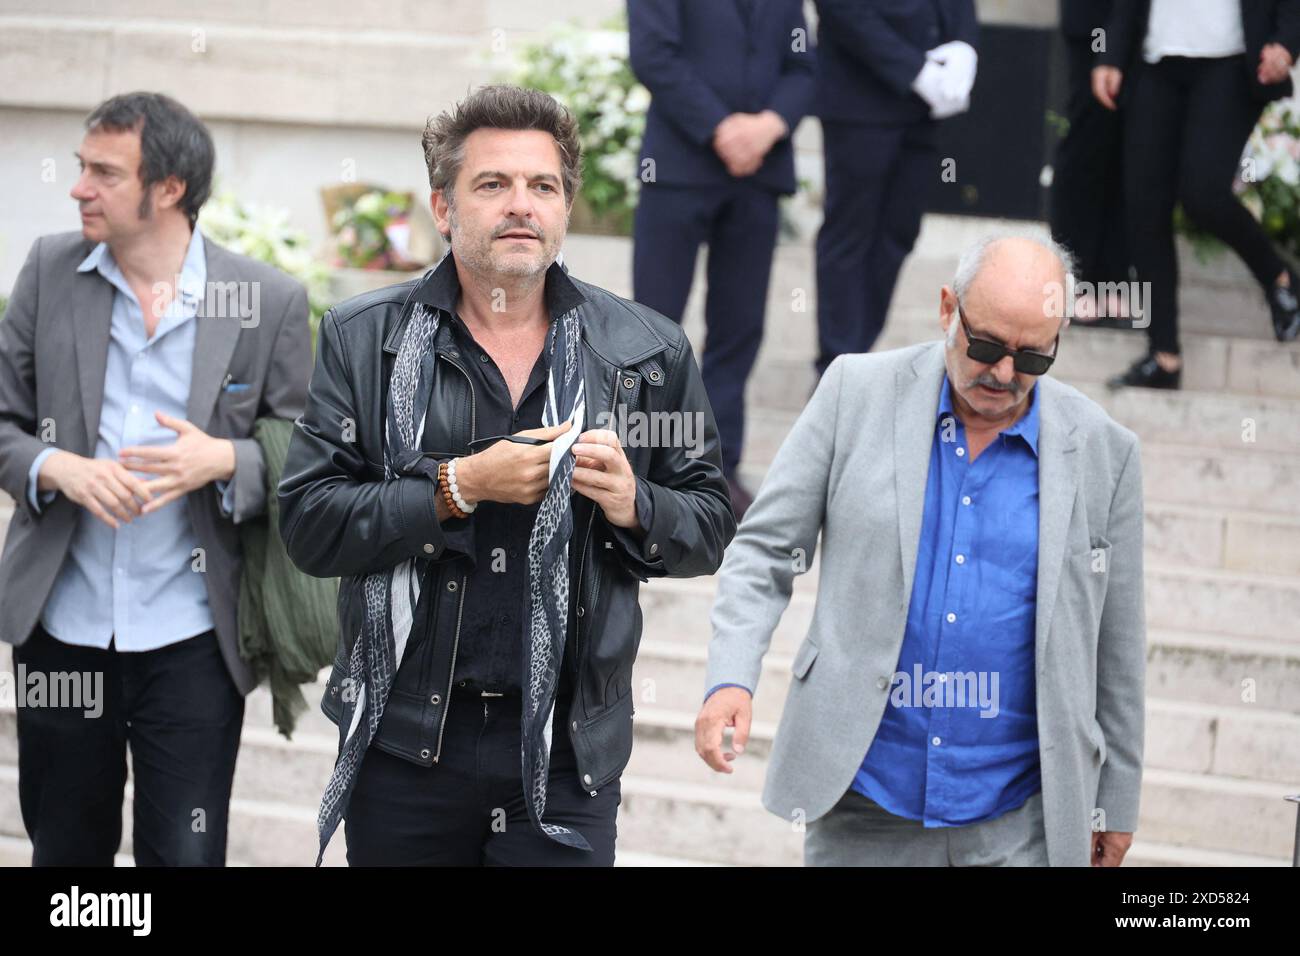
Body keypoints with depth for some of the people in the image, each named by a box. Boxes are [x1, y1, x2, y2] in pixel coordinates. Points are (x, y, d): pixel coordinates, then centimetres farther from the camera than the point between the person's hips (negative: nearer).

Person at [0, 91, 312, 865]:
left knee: (184, 856, 1)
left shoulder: (272, 301, -5)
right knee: (65, 851, 13)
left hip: (191, 646, -2)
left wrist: (226, 462, -20)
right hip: (64, 631, 3)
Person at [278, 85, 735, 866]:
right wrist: (459, 486, -16)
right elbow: (308, 524, -6)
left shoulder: (648, 352, 6)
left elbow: (710, 528, 9)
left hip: (566, 747, 0)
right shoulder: (364, 339, 2)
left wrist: (633, 504, -11)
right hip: (406, 739, 0)